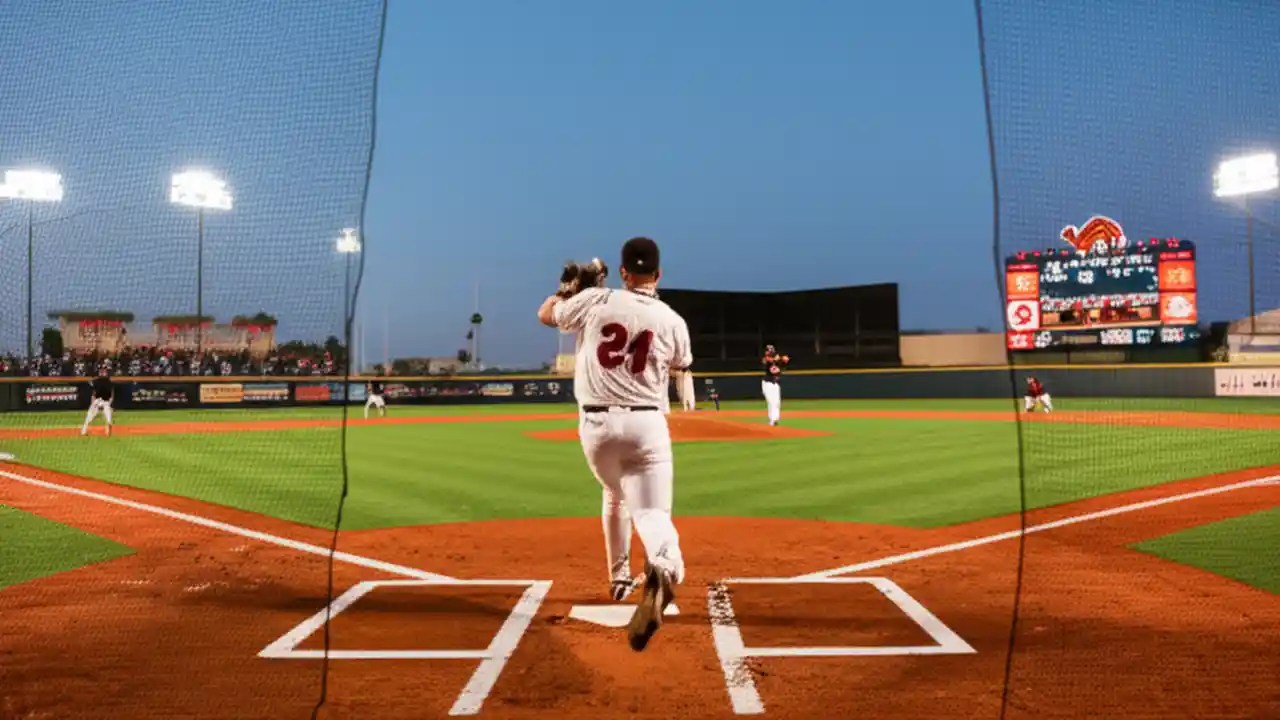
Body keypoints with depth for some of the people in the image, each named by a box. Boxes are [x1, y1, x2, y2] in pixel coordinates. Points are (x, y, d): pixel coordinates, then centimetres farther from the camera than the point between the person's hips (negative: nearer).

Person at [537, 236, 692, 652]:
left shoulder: (595, 301, -1)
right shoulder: (672, 320, 0)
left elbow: (545, 315, 15)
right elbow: (681, 365, 21)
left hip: (596, 423, 2)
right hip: (646, 423, -2)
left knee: (615, 496, 28)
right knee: (652, 512, -7)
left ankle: (619, 578, 39)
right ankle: (663, 569, -39)